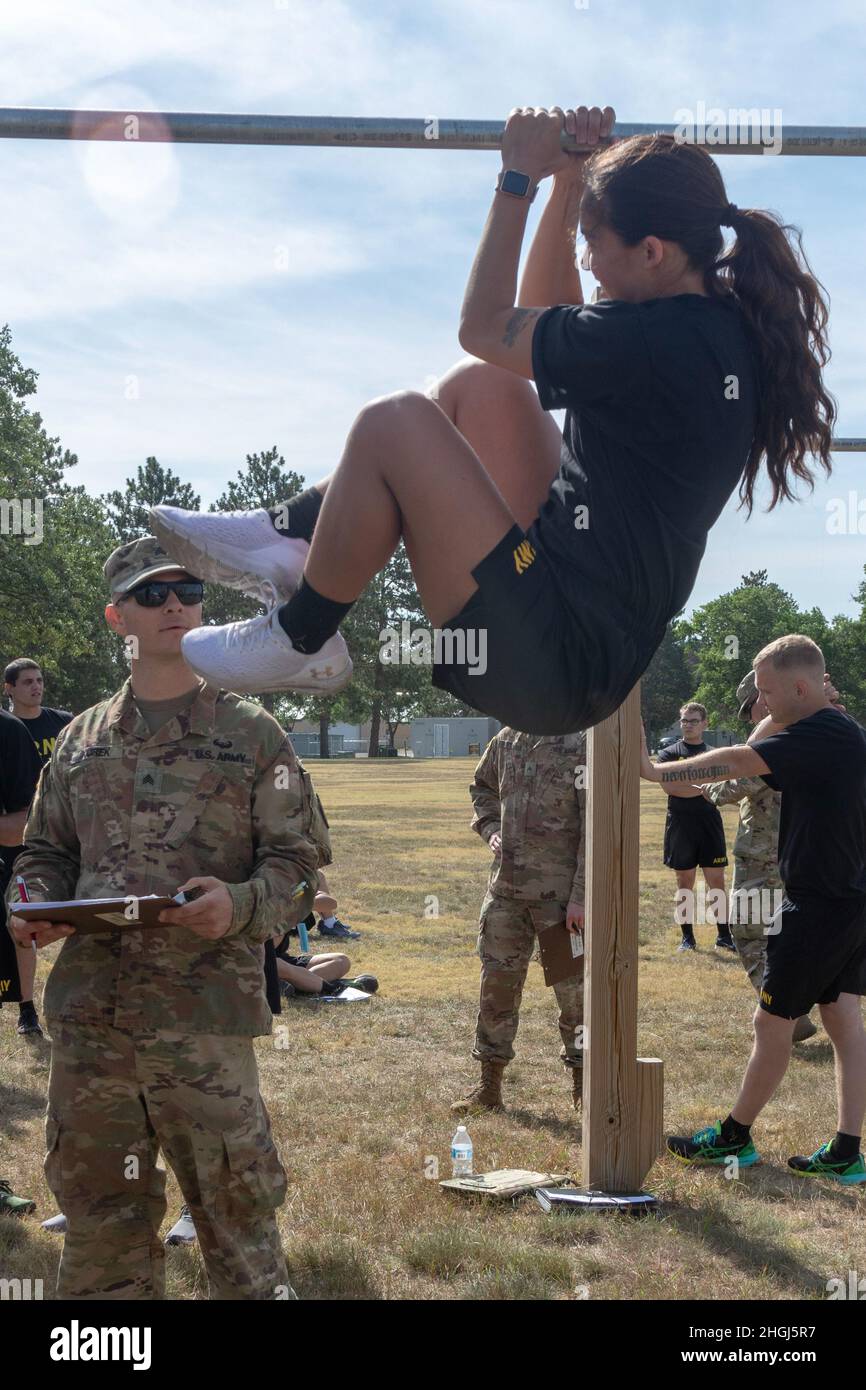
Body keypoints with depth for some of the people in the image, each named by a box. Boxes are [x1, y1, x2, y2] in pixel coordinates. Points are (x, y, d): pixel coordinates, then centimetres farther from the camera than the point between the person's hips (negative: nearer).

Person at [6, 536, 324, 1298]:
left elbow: (295, 860, 0)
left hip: (206, 1019, -4)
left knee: (238, 1215, 1)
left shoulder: (252, 734, 2)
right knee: (100, 1217, 14)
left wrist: (240, 906, -20)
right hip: (86, 1020, 4)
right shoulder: (81, 739, 13)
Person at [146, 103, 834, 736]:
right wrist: (569, 180, 13)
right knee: (483, 381, 17)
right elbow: (544, 314, 21)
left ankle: (299, 643, 4)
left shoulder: (659, 339, -22)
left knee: (394, 424, -16)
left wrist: (519, 181, 1)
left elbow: (482, 327, -8)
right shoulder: (719, 322, 7)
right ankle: (292, 533, 16)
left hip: (555, 665, -10)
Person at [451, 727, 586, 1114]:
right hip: (505, 887, 5)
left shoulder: (583, 746, -11)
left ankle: (582, 1085, 21)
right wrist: (490, 828, 8)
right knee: (497, 981, 9)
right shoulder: (505, 741, 7)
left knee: (573, 987, 5)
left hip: (560, 893, -5)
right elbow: (482, 787, 28)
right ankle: (489, 1086, 21)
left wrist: (580, 896, -17)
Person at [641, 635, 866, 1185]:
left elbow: (737, 762, -23)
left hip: (818, 907, -10)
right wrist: (779, 716, 4)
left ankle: (735, 1136, 17)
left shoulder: (818, 735, -20)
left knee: (773, 1021, 4)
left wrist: (656, 770, -14)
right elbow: (757, 752, 18)